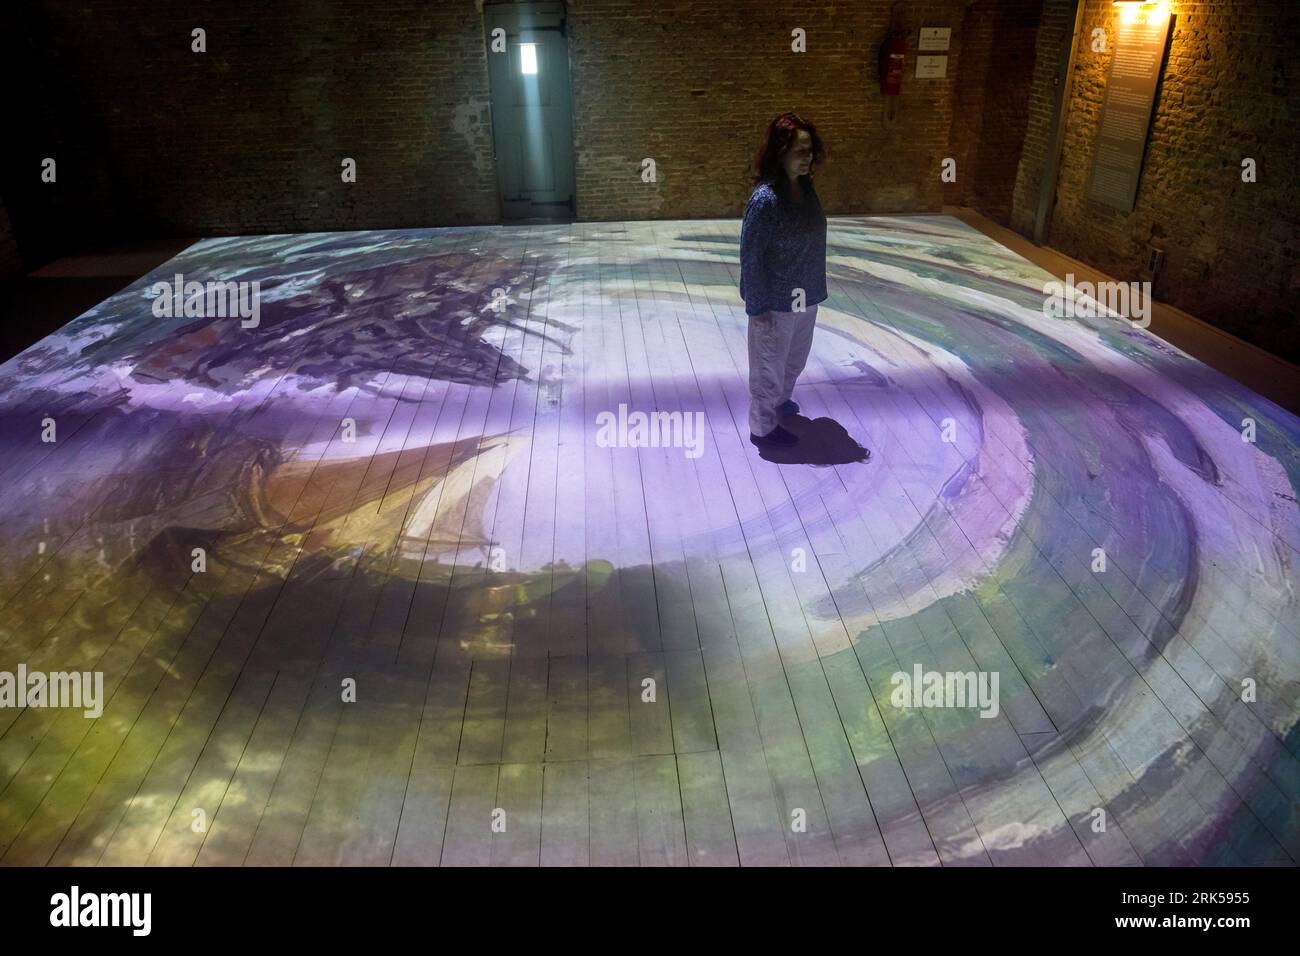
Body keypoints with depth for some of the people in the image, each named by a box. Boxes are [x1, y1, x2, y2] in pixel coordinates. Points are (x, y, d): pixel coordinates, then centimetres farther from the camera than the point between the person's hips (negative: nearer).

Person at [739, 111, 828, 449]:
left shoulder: (805, 187, 0)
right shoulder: (766, 198, -24)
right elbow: (750, 256, -20)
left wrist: (814, 288, 14)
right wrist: (757, 306, -17)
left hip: (805, 296, 8)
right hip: (776, 301, -8)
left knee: (795, 357, 26)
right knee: (769, 364, 10)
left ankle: (779, 400, 51)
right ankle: (762, 427, 27)